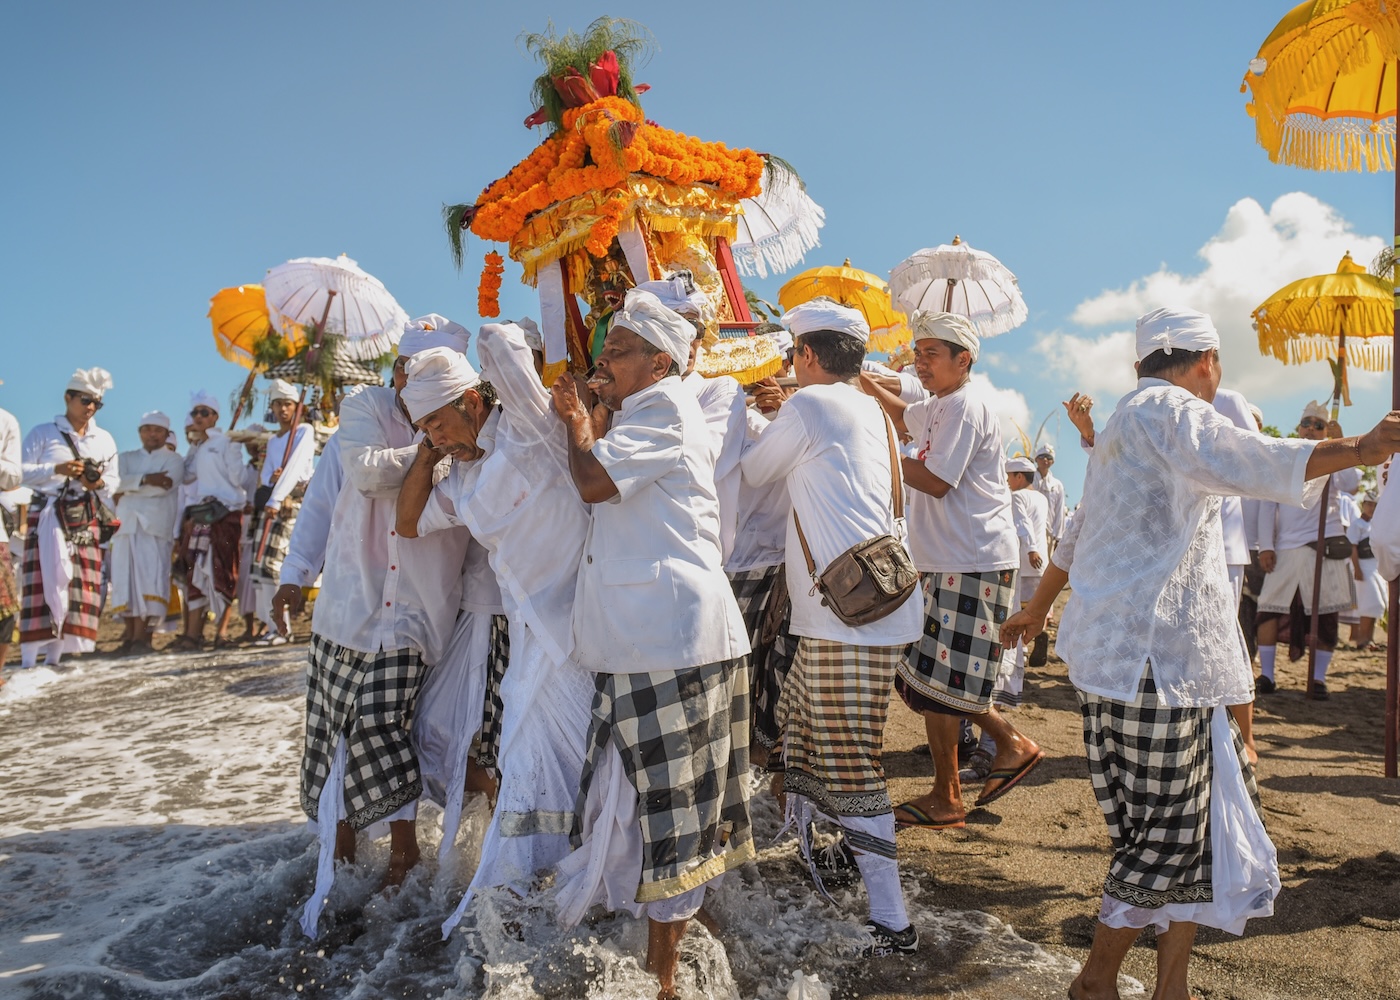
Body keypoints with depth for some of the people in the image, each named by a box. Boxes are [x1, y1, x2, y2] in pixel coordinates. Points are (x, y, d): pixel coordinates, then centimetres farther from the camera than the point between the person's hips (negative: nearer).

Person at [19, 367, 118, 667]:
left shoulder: (105, 440, 17)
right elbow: (20, 471, -4)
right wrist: (57, 469, -16)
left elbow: (114, 483, 14)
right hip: (48, 518, -4)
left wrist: (99, 484, -7)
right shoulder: (43, 433, 6)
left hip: (86, 521, 4)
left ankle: (55, 656, 2)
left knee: (82, 586, -4)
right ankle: (29, 659, -10)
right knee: (43, 581, -11)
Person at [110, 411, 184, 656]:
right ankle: (130, 635, 0)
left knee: (150, 579, -13)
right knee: (125, 580, -3)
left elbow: (163, 487, -7)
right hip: (126, 526, 3)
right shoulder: (126, 458, 22)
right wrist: (145, 479, -12)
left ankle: (141, 637, -15)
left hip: (156, 527, -3)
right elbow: (117, 481, 1)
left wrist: (127, 489, -1)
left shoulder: (174, 460, 12)